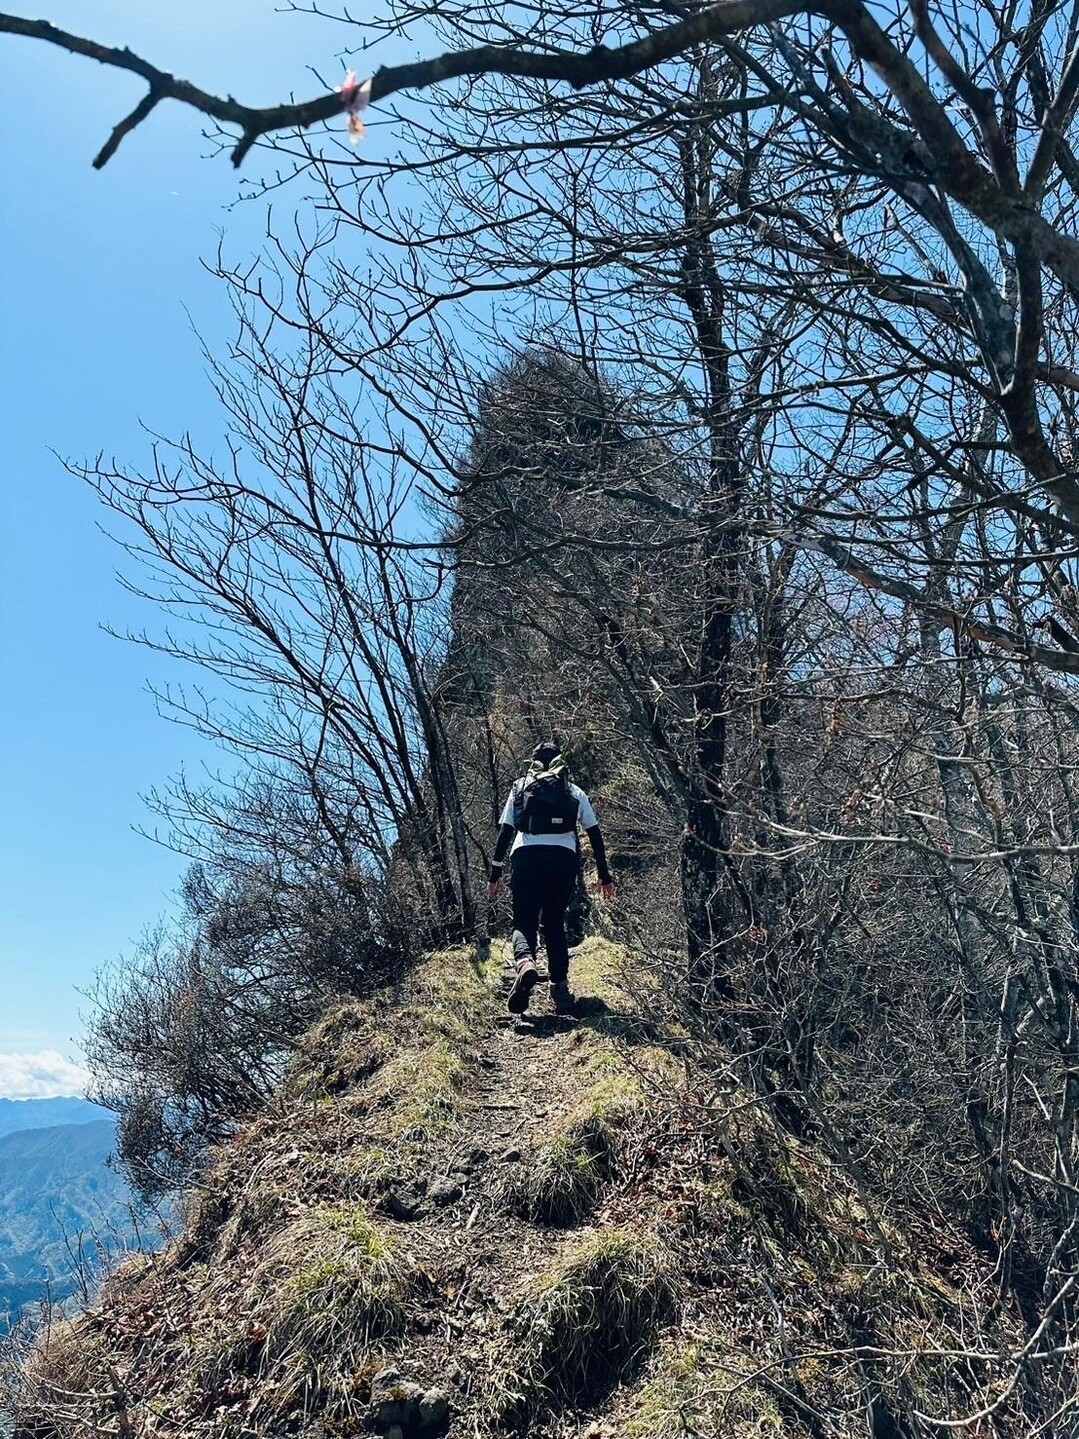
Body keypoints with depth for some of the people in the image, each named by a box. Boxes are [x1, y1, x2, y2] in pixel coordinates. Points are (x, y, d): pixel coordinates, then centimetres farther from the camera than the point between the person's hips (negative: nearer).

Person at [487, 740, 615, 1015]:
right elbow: (595, 835, 17)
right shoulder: (575, 792, 22)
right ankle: (560, 987, 1)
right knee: (555, 923, 14)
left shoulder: (520, 788, 21)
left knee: (524, 921, 3)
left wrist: (495, 874, 13)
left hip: (525, 856, -1)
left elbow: (505, 832, 13)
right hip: (563, 858, 1)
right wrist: (604, 876, 20)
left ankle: (525, 962, -28)